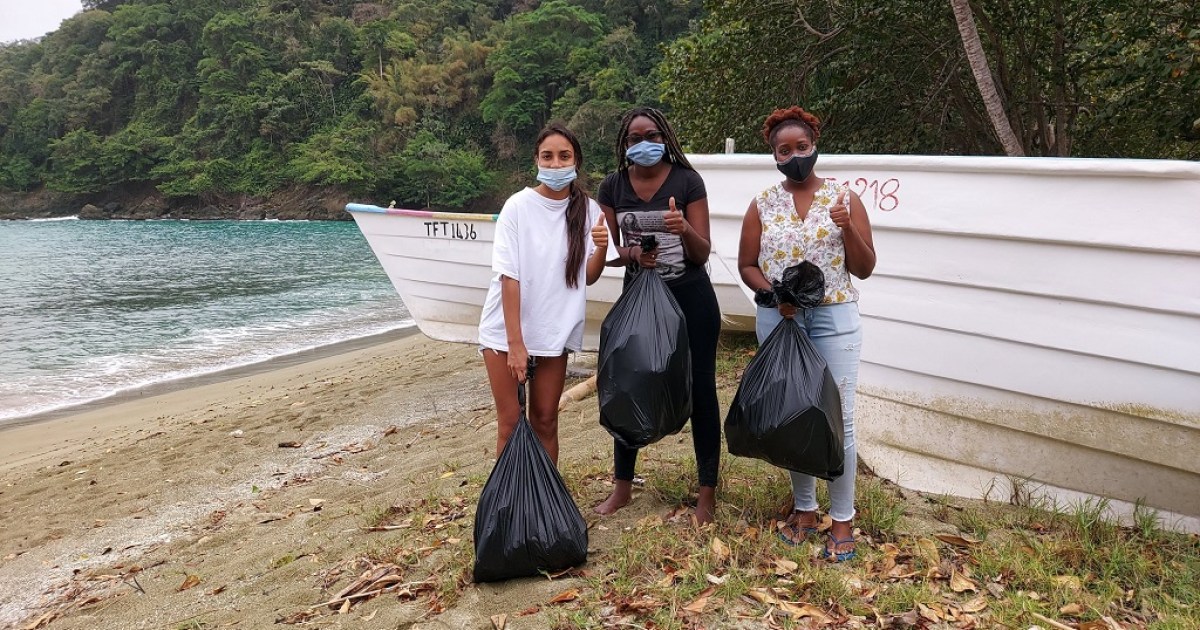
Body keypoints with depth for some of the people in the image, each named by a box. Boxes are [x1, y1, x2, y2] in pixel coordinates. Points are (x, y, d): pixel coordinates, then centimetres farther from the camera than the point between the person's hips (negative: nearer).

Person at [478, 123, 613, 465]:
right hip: (506, 331, -3)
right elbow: (509, 276, -14)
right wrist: (515, 343, -18)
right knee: (511, 423, 2)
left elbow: (588, 276, 1)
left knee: (545, 421, 12)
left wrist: (601, 248, -20)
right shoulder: (519, 206, -11)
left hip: (554, 331, 3)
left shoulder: (588, 209, -1)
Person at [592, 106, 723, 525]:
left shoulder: (687, 181, -8)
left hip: (690, 298, -3)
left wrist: (683, 230, -29)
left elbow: (703, 253, -9)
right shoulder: (612, 187, 1)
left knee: (700, 391, 3)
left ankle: (707, 491, 16)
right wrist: (631, 254, -19)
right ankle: (622, 485, 24)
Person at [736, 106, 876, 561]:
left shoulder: (843, 198, 0)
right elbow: (747, 265, 6)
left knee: (838, 418, -2)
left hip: (835, 319, -2)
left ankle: (842, 519, 11)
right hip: (778, 319, 2)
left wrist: (847, 228, -18)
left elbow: (865, 269, 0)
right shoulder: (763, 204, 5)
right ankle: (804, 508, 26)